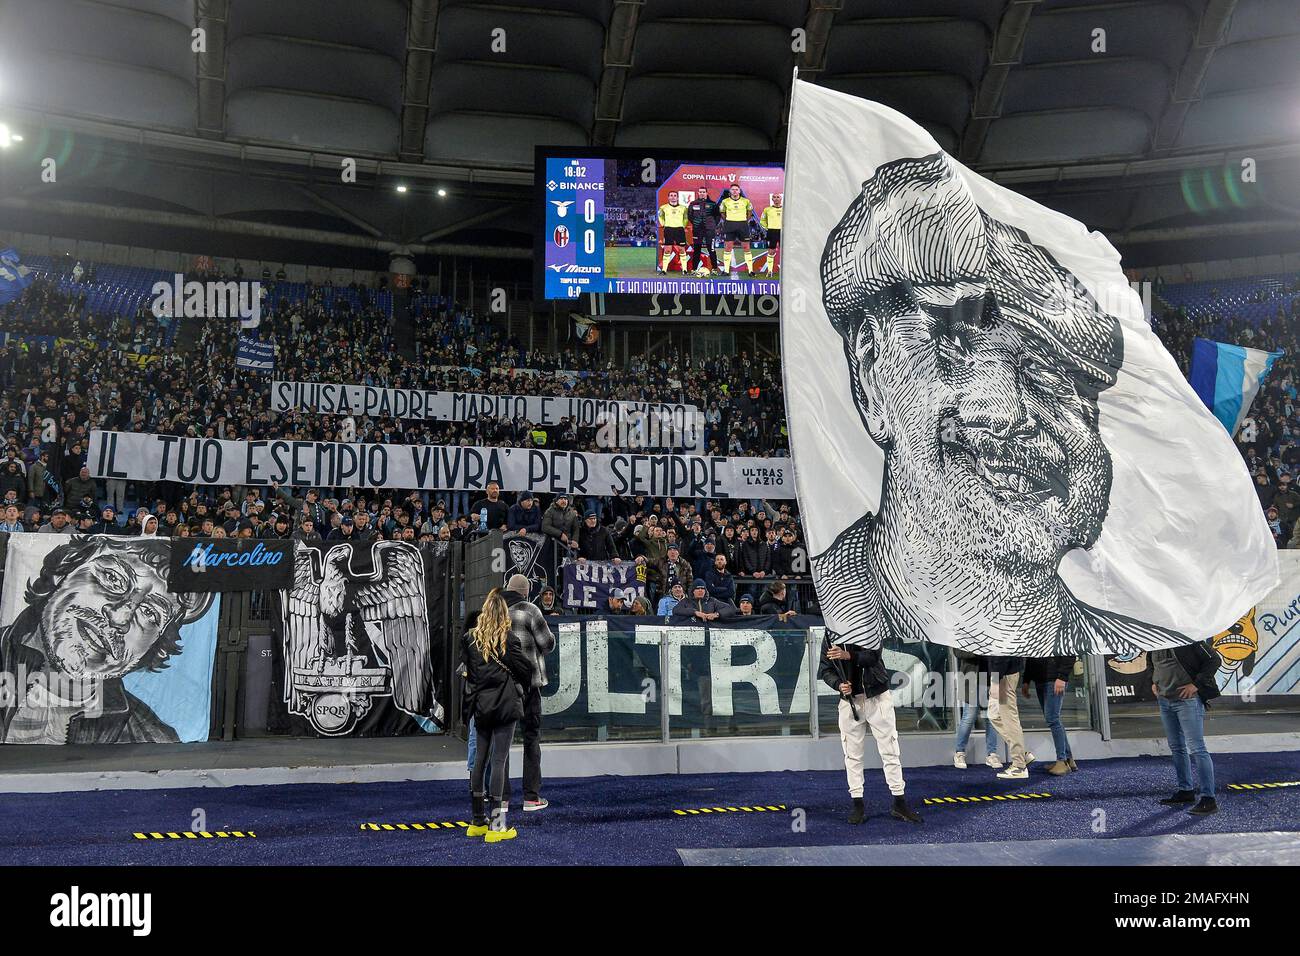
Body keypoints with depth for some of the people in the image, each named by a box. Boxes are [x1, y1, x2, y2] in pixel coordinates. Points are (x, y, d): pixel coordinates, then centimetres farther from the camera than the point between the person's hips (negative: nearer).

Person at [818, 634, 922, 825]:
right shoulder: (829, 638, 2)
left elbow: (873, 656, -21)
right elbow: (825, 670, 1)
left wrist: (848, 655, -37)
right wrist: (839, 684, -19)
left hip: (877, 697, -2)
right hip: (849, 700, 2)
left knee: (890, 751, 3)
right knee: (852, 755, 6)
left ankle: (899, 804, 11)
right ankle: (857, 805, 14)